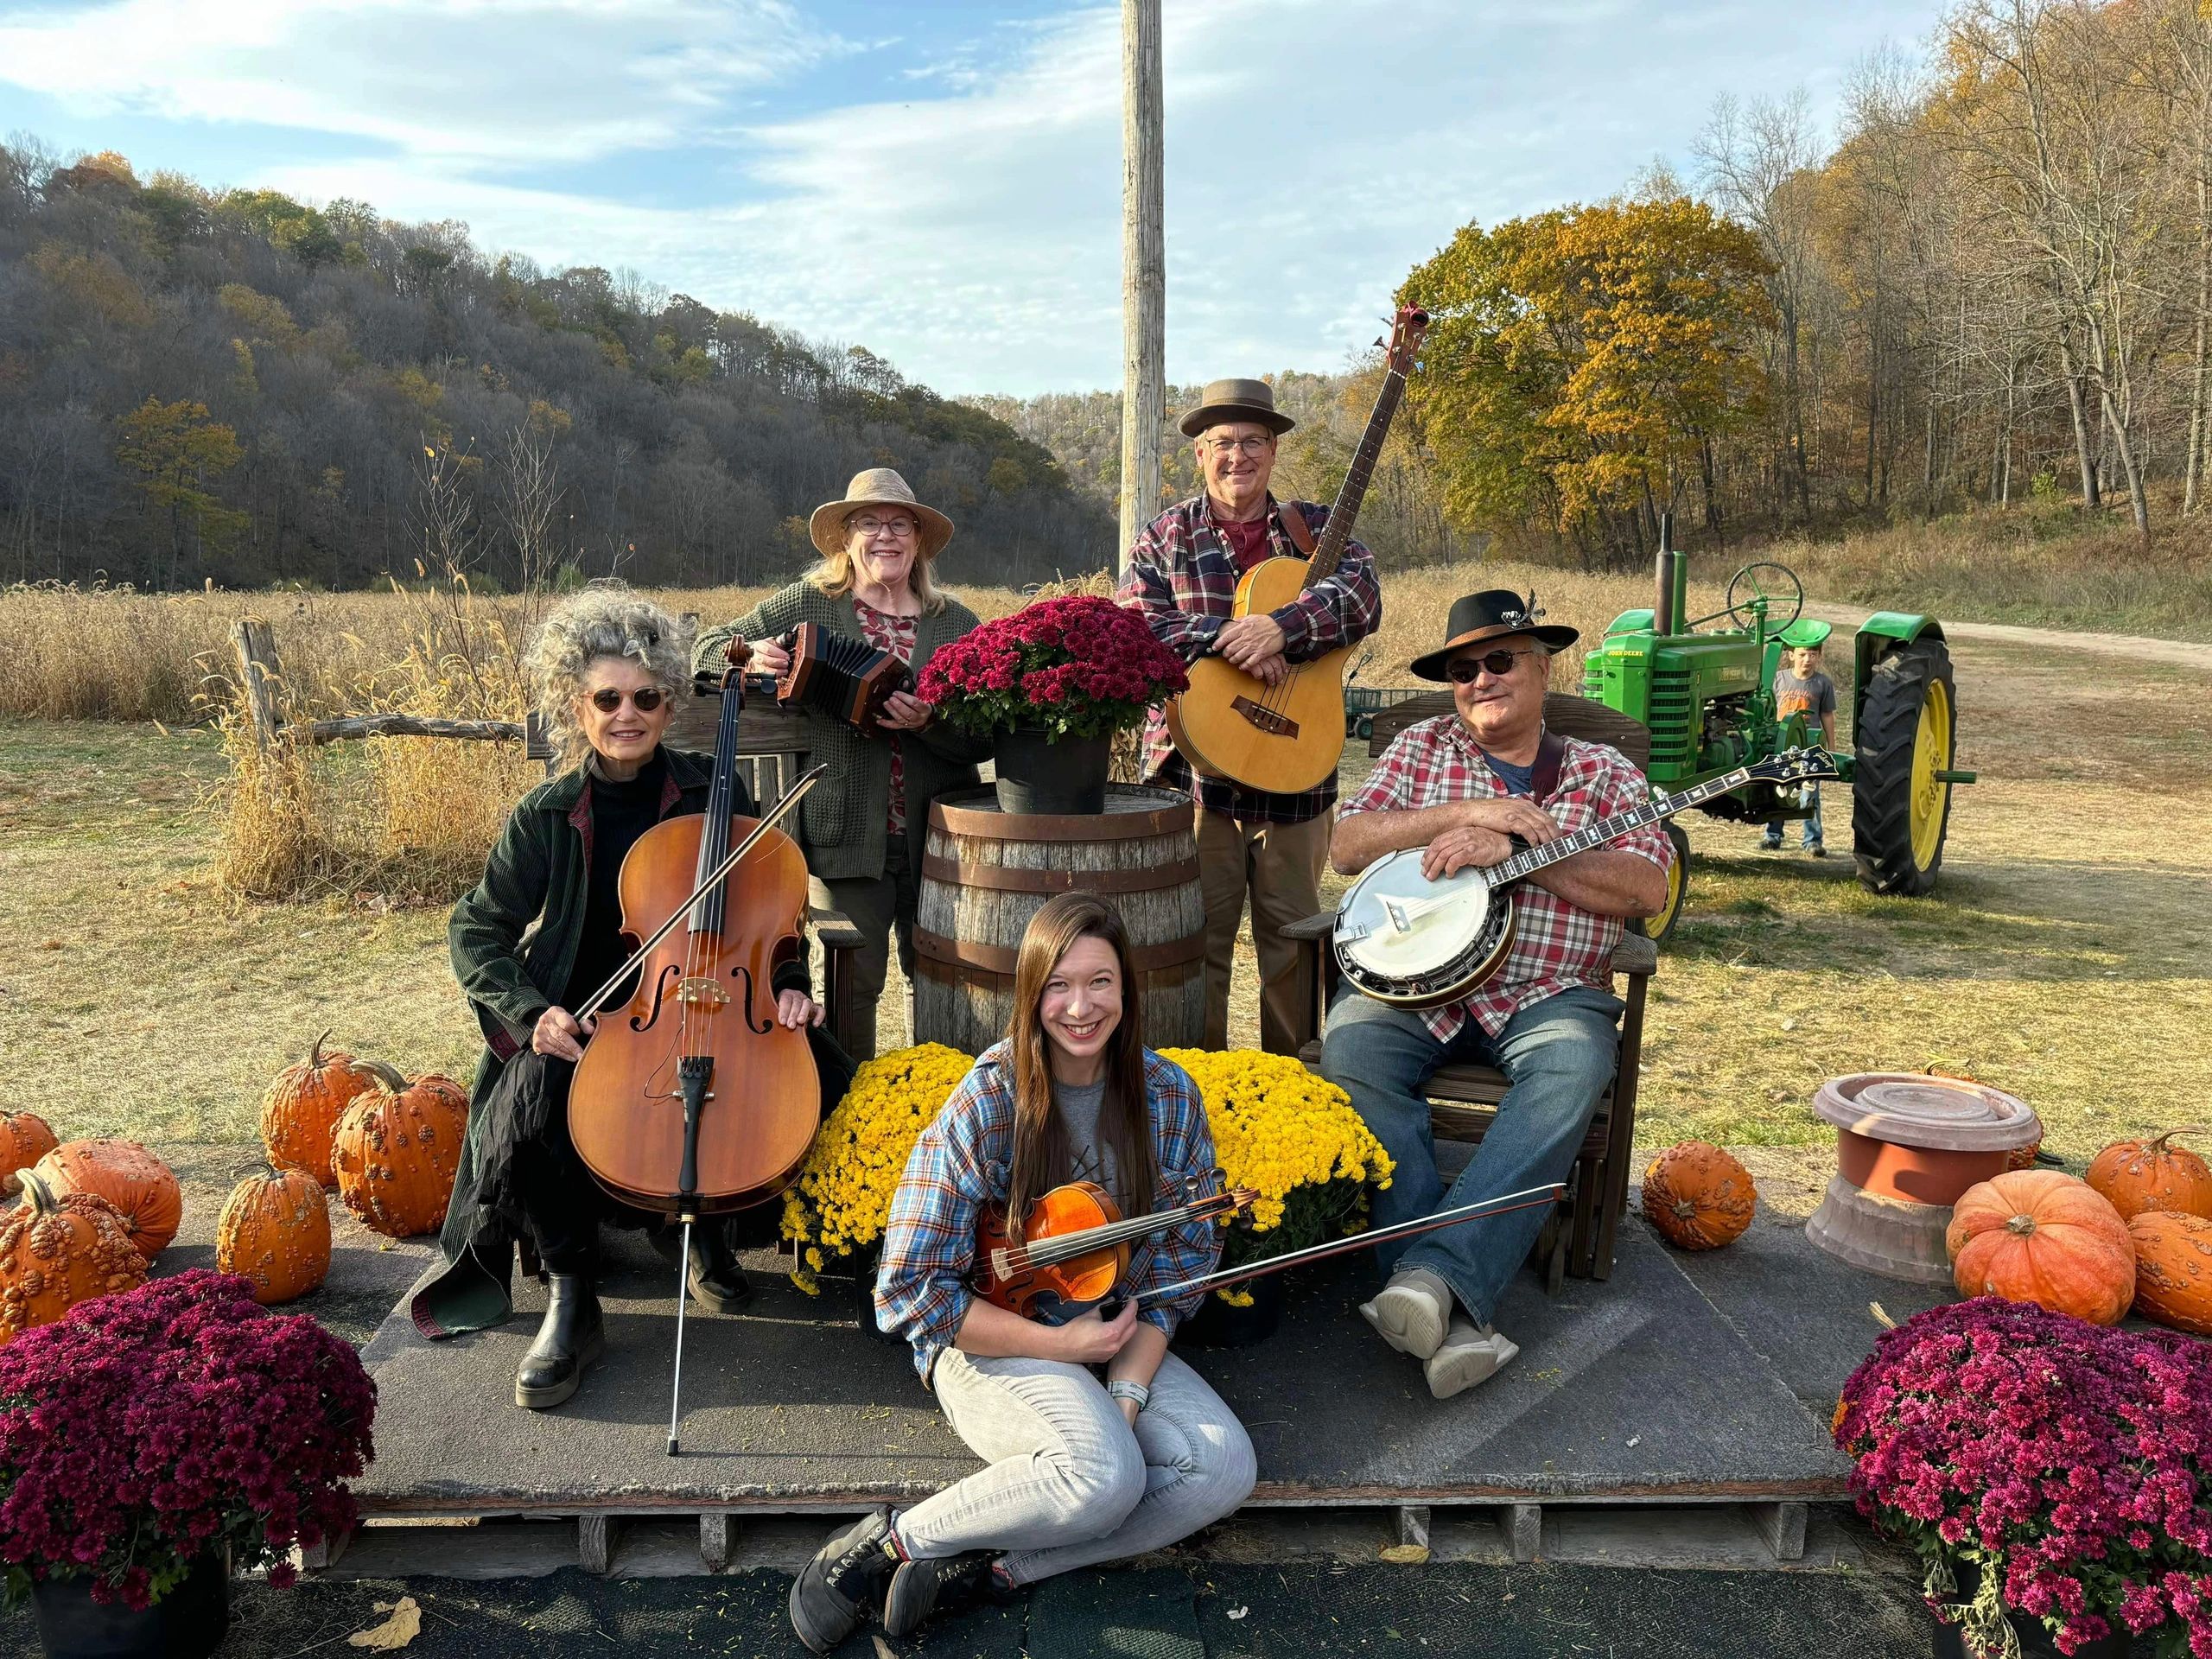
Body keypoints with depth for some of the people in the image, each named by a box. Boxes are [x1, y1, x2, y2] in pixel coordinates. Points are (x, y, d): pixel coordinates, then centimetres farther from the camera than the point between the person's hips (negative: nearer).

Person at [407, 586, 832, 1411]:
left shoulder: (714, 794, 1)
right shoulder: (547, 817, 1)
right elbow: (477, 933, 3)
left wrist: (788, 985, -12)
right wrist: (530, 1011, -14)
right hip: (584, 1028, 0)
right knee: (528, 1103, -31)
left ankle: (698, 1218, 3)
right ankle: (571, 1301, -10)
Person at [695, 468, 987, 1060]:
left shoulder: (955, 623, 8)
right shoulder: (810, 604, 5)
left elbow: (988, 737, 1)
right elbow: (708, 649, 8)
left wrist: (931, 723, -18)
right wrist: (749, 655, -13)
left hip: (938, 833, 2)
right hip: (846, 836, -2)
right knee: (852, 983, 0)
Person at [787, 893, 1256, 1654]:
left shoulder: (1169, 1098, -5)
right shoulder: (985, 1107, -17)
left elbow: (1181, 1262, 0)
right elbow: (909, 1293, -15)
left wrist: (1127, 1393, -14)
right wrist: (1057, 1343, -17)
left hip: (1120, 1338, 5)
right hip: (992, 1343, -5)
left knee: (1225, 1466, -20)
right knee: (1104, 1475, -32)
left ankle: (990, 1567, -14)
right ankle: (894, 1539, -10)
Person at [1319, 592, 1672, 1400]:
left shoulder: (1603, 772, 12)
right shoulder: (1421, 750, 16)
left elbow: (1646, 888, -5)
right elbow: (1348, 846, 1)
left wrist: (1512, 848, -14)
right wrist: (1463, 812, -11)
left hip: (1546, 993, -1)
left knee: (1572, 1069, -34)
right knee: (1351, 1051, -30)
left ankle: (1438, 1272, -41)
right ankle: (1455, 1311, -33)